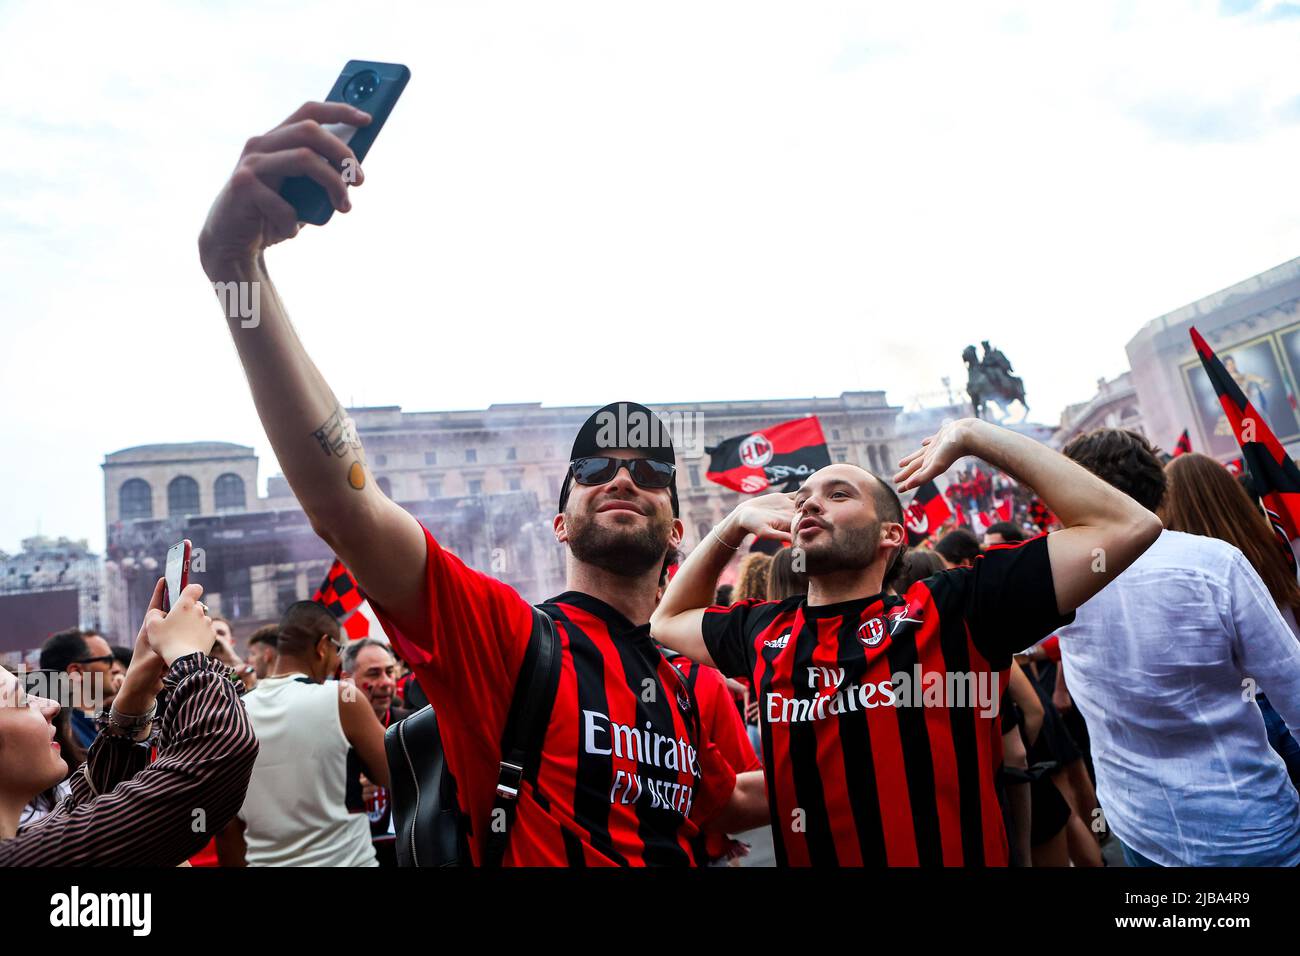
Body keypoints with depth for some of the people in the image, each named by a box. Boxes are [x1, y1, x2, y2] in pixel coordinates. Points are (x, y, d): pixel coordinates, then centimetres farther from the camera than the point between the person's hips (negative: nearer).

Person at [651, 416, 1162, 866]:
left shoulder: (951, 611, -13)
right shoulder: (765, 632, 0)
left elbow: (1126, 526, -16)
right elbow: (666, 621, 15)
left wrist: (973, 435, -13)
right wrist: (735, 521, 5)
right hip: (803, 854, 4)